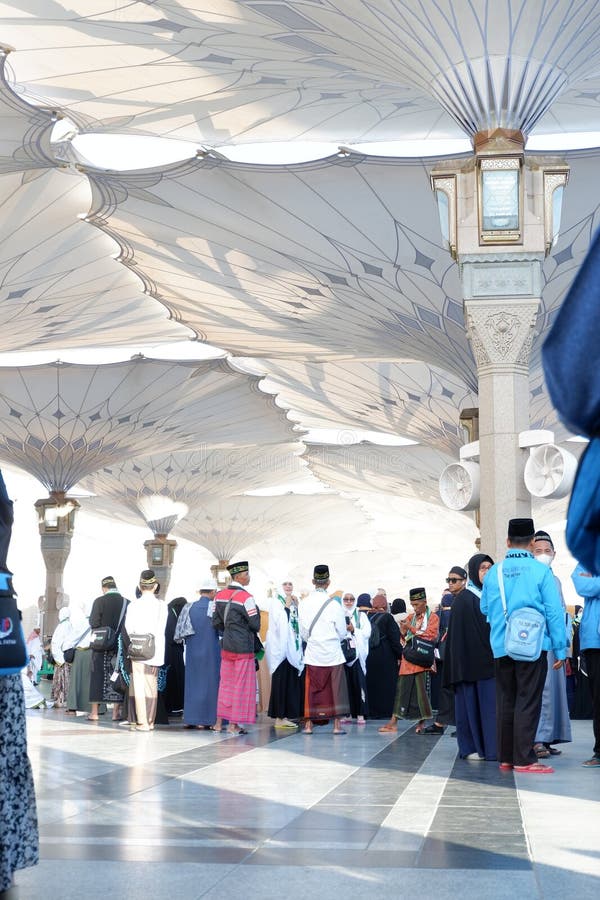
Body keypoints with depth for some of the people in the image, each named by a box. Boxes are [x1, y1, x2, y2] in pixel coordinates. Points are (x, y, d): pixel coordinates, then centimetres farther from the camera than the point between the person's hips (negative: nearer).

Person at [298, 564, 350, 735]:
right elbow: (342, 633, -3)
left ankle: (308, 724, 12)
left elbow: (303, 633, 4)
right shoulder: (334, 605, -12)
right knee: (335, 689, 6)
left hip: (312, 654, 2)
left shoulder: (304, 604, -4)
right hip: (333, 654, -2)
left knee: (312, 689, 9)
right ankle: (337, 724, 7)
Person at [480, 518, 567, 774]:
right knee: (528, 702, -1)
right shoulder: (540, 571, -7)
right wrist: (560, 649, -1)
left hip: (501, 647, 4)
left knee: (505, 702, 11)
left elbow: (484, 609, 13)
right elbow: (554, 612, -6)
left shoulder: (494, 572, 3)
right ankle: (524, 759, -3)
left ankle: (506, 757, 16)